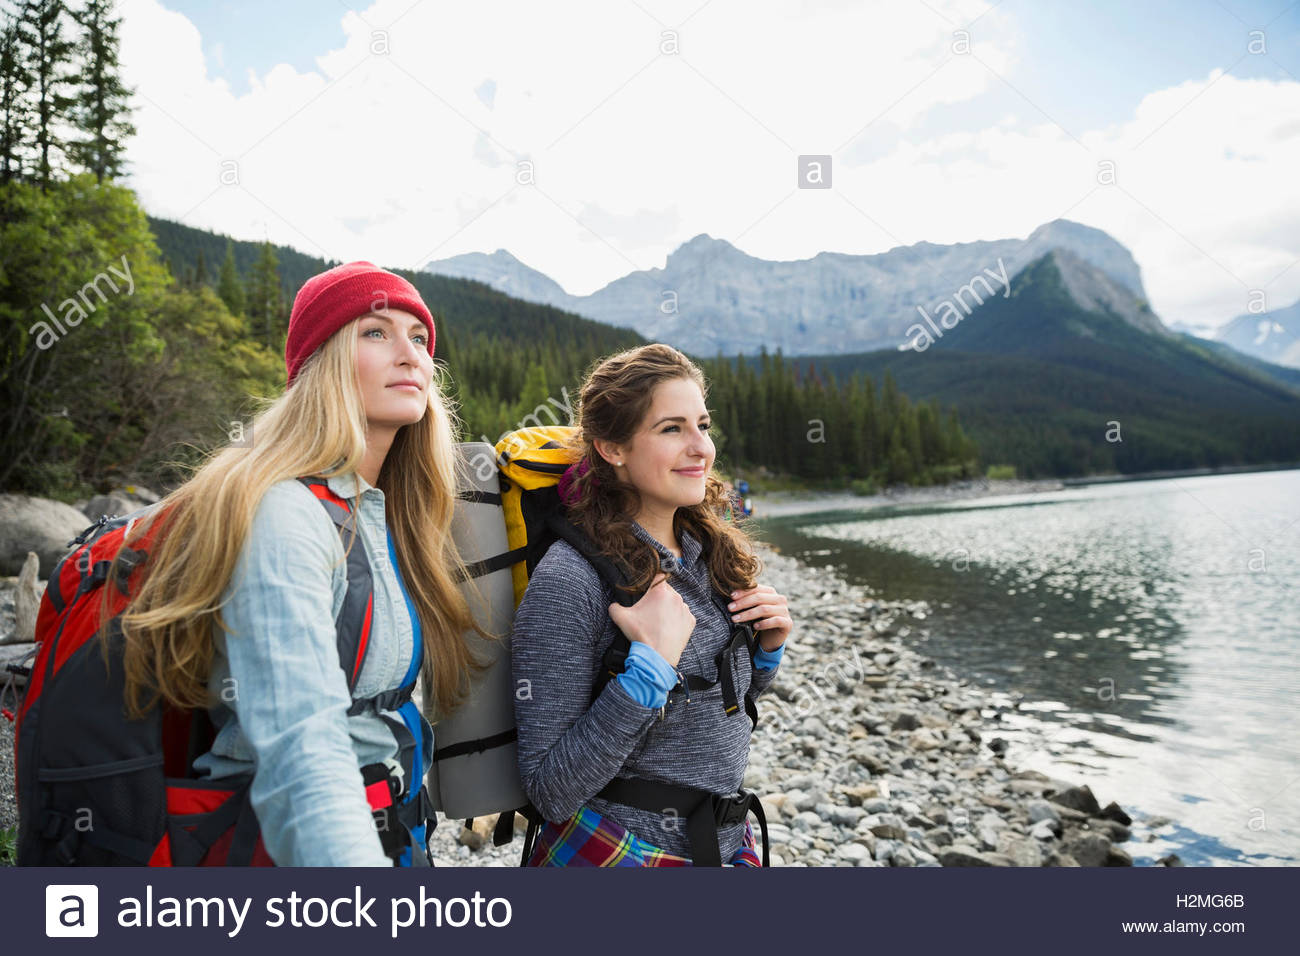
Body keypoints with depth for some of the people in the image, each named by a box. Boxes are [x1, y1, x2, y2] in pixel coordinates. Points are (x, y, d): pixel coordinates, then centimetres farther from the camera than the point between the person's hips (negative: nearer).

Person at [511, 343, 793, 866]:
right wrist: (652, 662, -28)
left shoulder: (713, 553, -2)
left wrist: (766, 648, -6)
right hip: (618, 850, -6)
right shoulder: (568, 581, -22)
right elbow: (551, 793, -23)